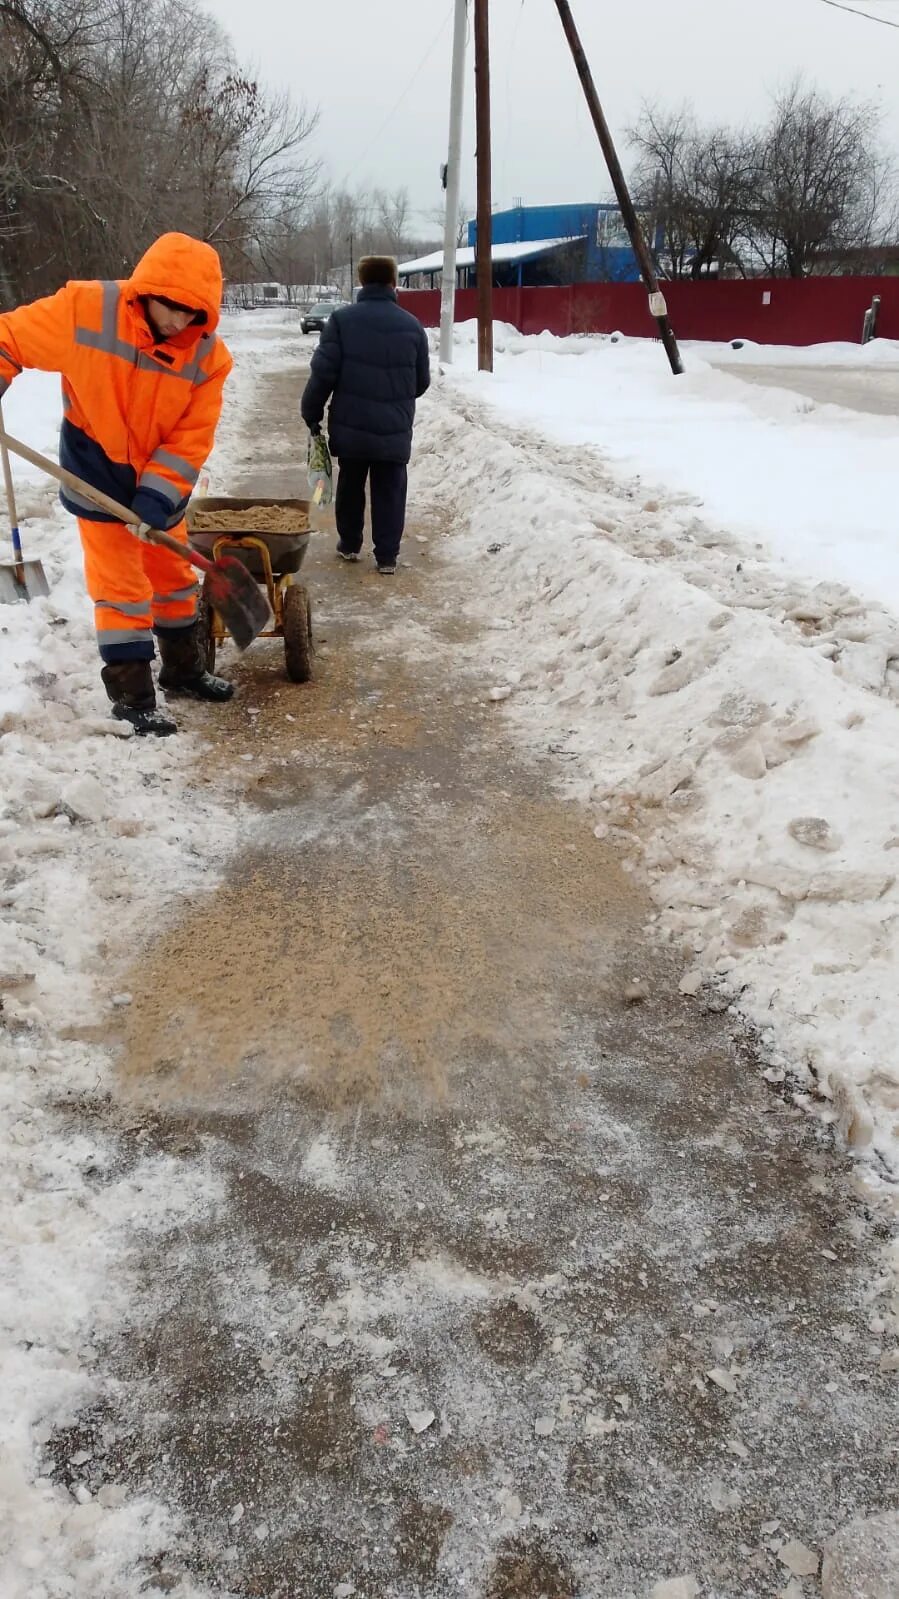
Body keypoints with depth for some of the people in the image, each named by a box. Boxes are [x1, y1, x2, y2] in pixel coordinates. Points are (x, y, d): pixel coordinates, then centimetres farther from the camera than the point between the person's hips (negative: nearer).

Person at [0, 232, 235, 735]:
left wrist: (157, 495, -24)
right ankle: (132, 696, 9)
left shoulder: (209, 354, -16)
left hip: (161, 480, 4)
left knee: (175, 576, 17)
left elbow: (191, 438, -15)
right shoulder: (84, 310, -22)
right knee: (122, 588, -2)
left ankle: (184, 669, 35)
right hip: (98, 475, -3)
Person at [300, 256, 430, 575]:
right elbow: (422, 381, 8)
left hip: (351, 425, 0)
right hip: (395, 429, 0)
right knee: (389, 492, 7)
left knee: (350, 487, 17)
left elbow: (323, 372, -9)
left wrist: (311, 412, 3)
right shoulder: (412, 325, 1)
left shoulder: (341, 319, -6)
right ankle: (387, 556, 7)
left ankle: (349, 543, 28)